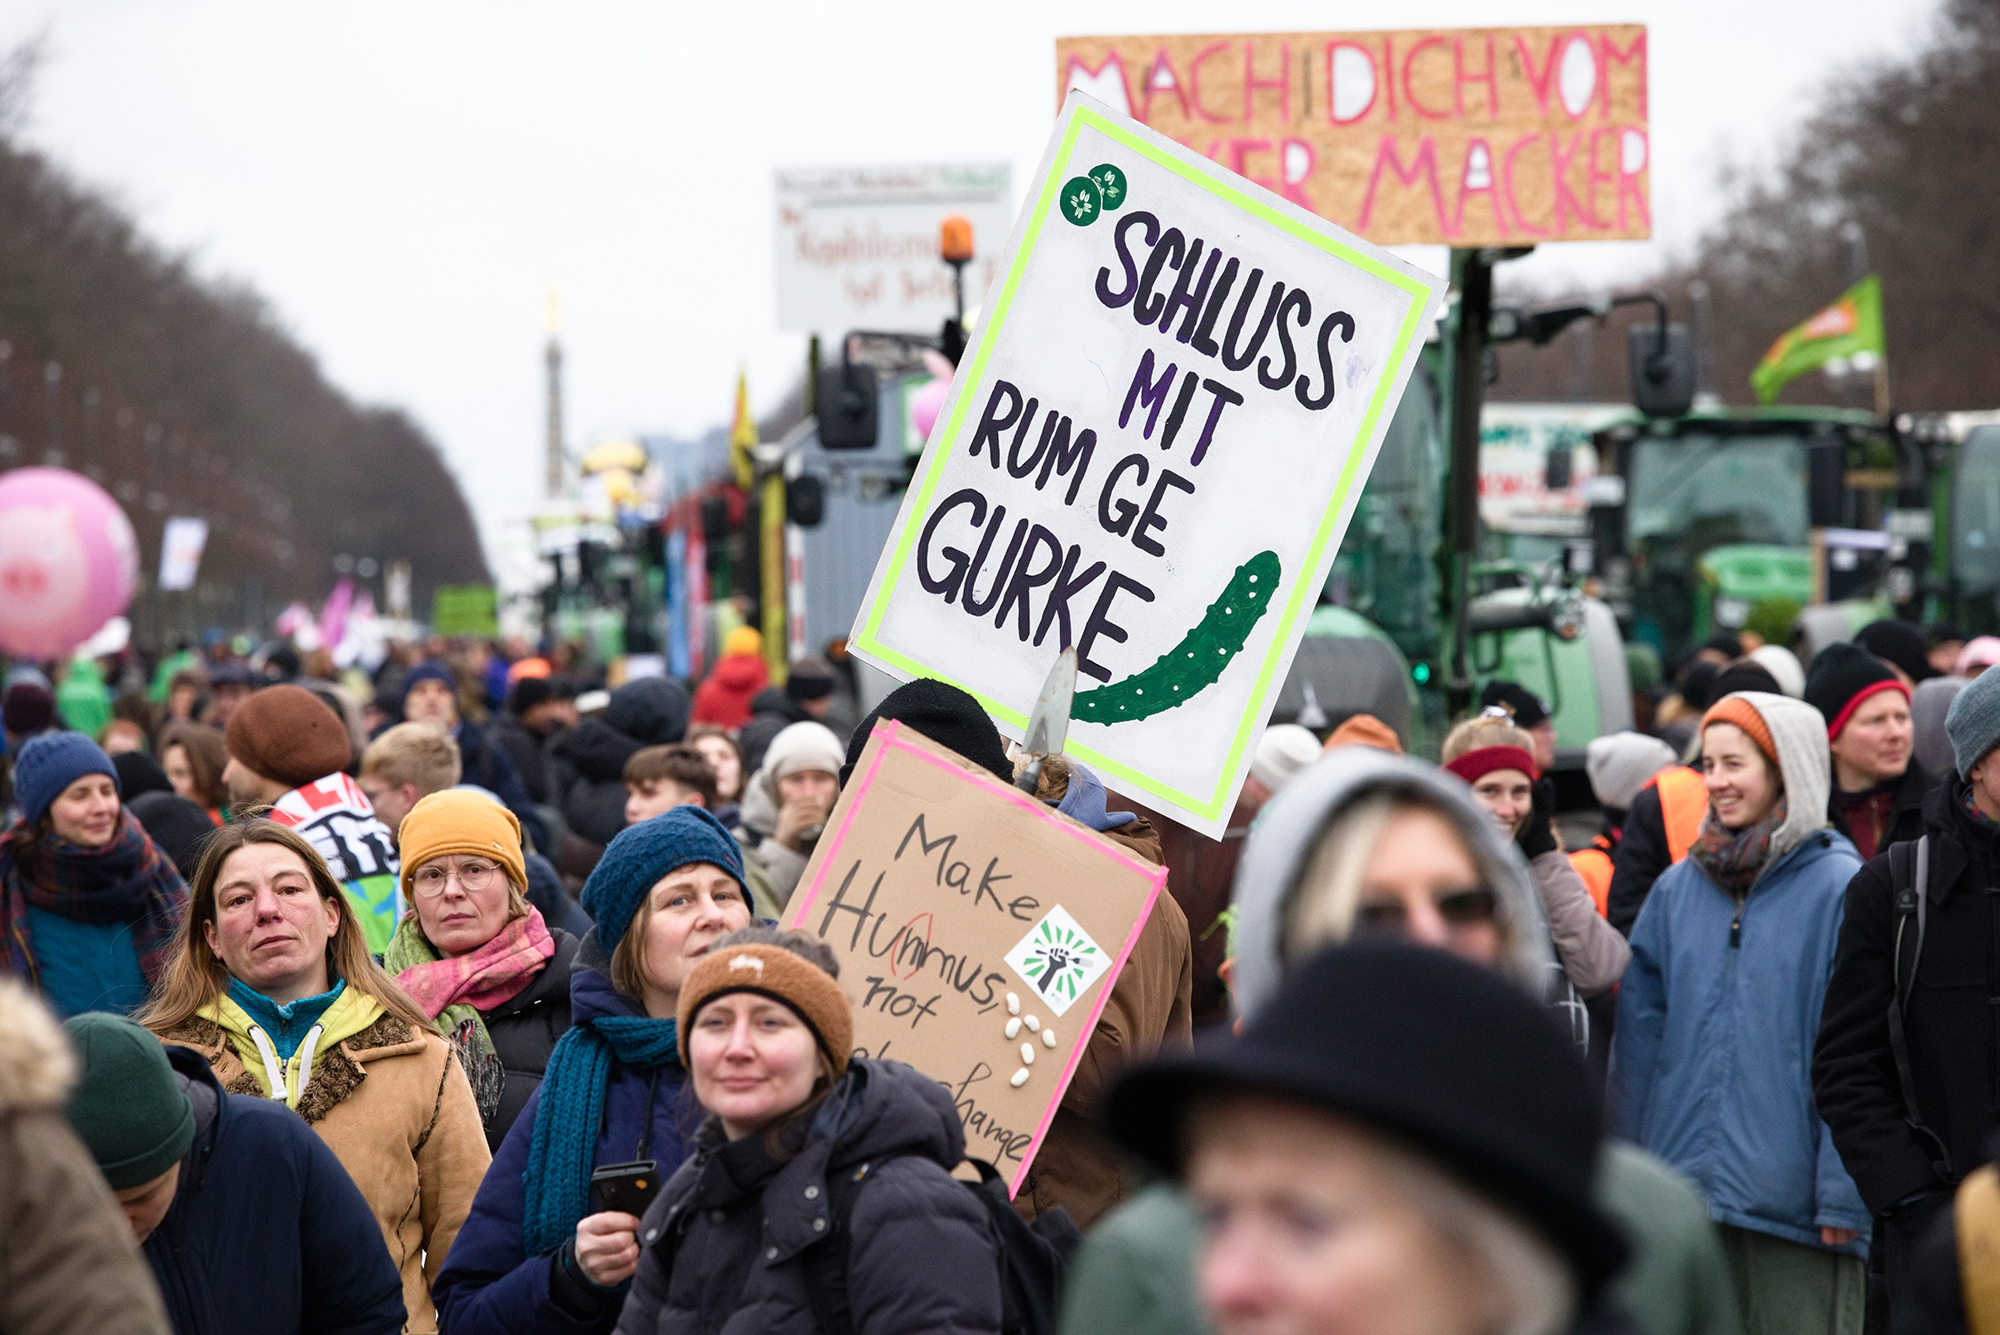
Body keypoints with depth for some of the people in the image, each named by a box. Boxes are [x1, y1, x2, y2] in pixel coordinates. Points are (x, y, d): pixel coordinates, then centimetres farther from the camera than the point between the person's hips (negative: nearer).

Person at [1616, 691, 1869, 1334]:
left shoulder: (1839, 888, -5)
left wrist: (1843, 1193, -11)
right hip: (1684, 1199, 5)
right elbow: (1639, 1038, 14)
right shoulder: (1676, 889, 11)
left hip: (1795, 1201, -5)